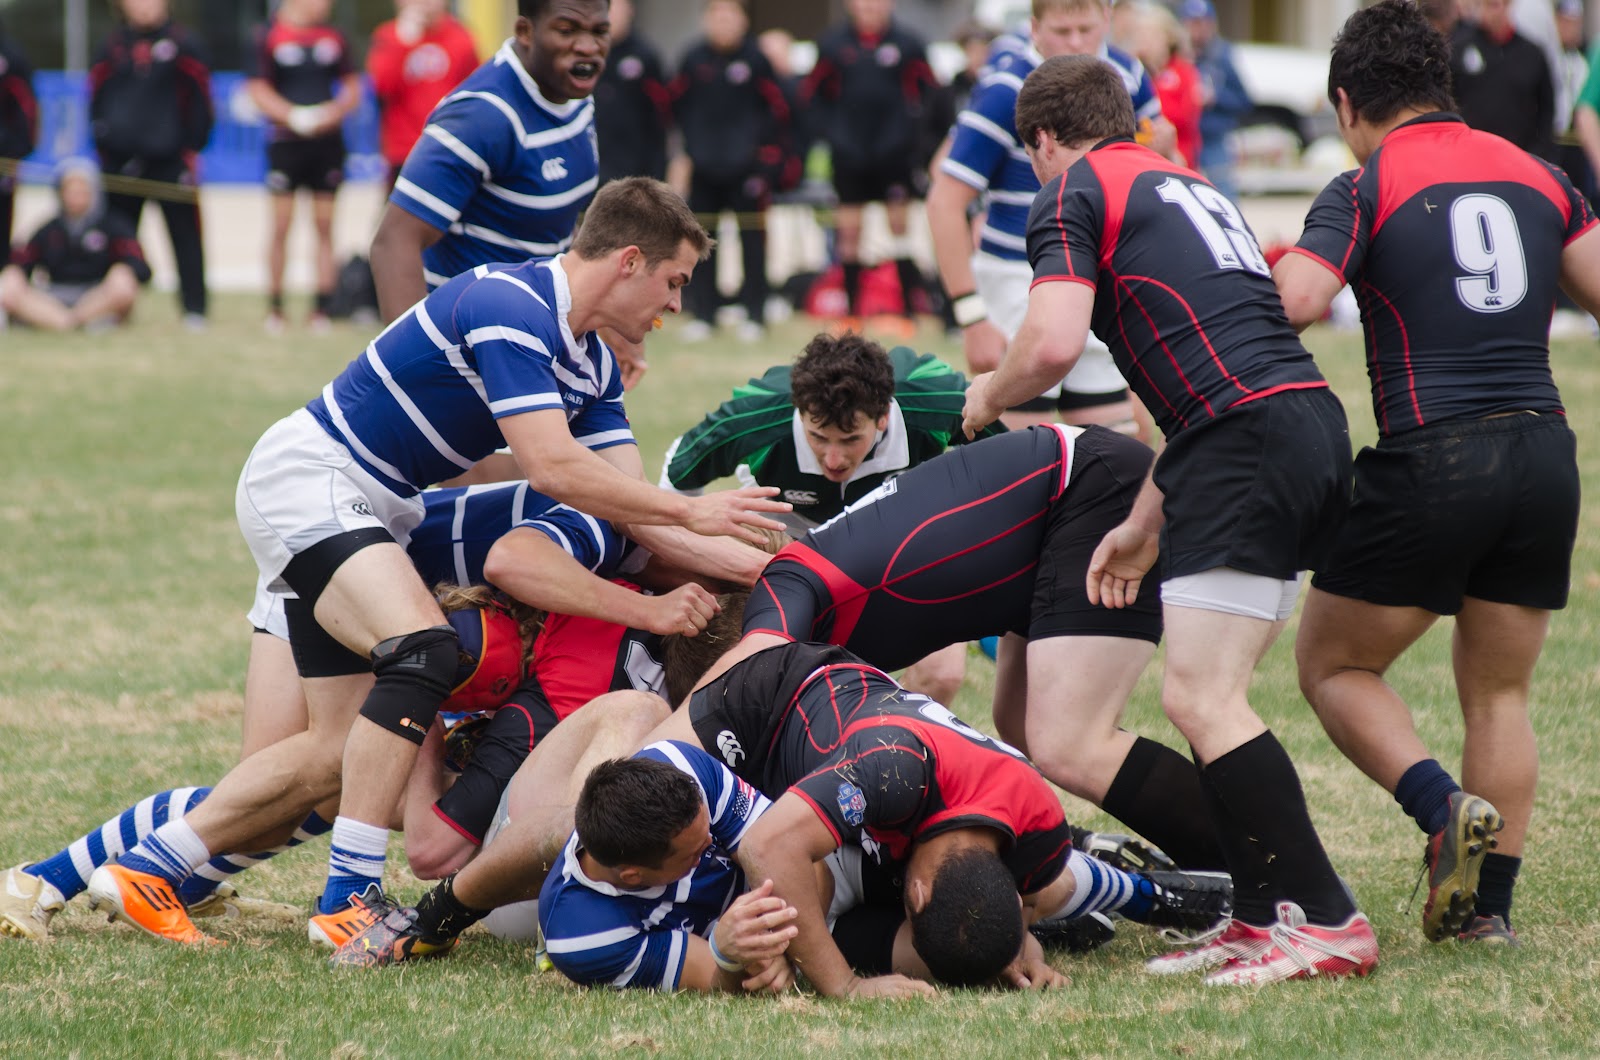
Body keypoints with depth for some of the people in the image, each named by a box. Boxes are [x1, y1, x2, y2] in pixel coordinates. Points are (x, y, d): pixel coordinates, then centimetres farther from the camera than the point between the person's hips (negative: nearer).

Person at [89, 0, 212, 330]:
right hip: (121, 160, 3)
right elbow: (97, 99, 12)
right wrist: (104, 146, 5)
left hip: (171, 161, -3)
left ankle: (195, 309, 1)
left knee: (185, 234, -3)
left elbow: (201, 99, 1)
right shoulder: (112, 46, 8)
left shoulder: (183, 44, 1)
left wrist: (192, 148, -2)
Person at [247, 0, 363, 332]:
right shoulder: (270, 38, -2)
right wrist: (294, 116, -17)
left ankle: (323, 308, 5)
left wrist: (334, 112, -7)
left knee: (324, 224, 2)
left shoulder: (334, 38, 9)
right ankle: (275, 308, 6)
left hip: (327, 141, 3)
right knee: (281, 226, -2)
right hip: (286, 142, -3)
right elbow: (259, 91, -4)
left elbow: (352, 89, 12)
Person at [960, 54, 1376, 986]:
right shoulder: (1188, 186, 30)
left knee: (1199, 697, -9)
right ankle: (1264, 915, 9)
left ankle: (1325, 921, -13)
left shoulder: (1075, 194, 3)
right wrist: (1145, 524, 34)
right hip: (1315, 422, 9)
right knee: (1213, 695, 13)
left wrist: (989, 397, 10)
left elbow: (1053, 343, -12)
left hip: (1248, 441, -9)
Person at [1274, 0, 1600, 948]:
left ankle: (1445, 807, -10)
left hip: (1431, 460, -4)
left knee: (1334, 665, 12)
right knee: (1501, 694, 16)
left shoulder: (1364, 190, -1)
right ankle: (1490, 902, 10)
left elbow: (1292, 304, -14)